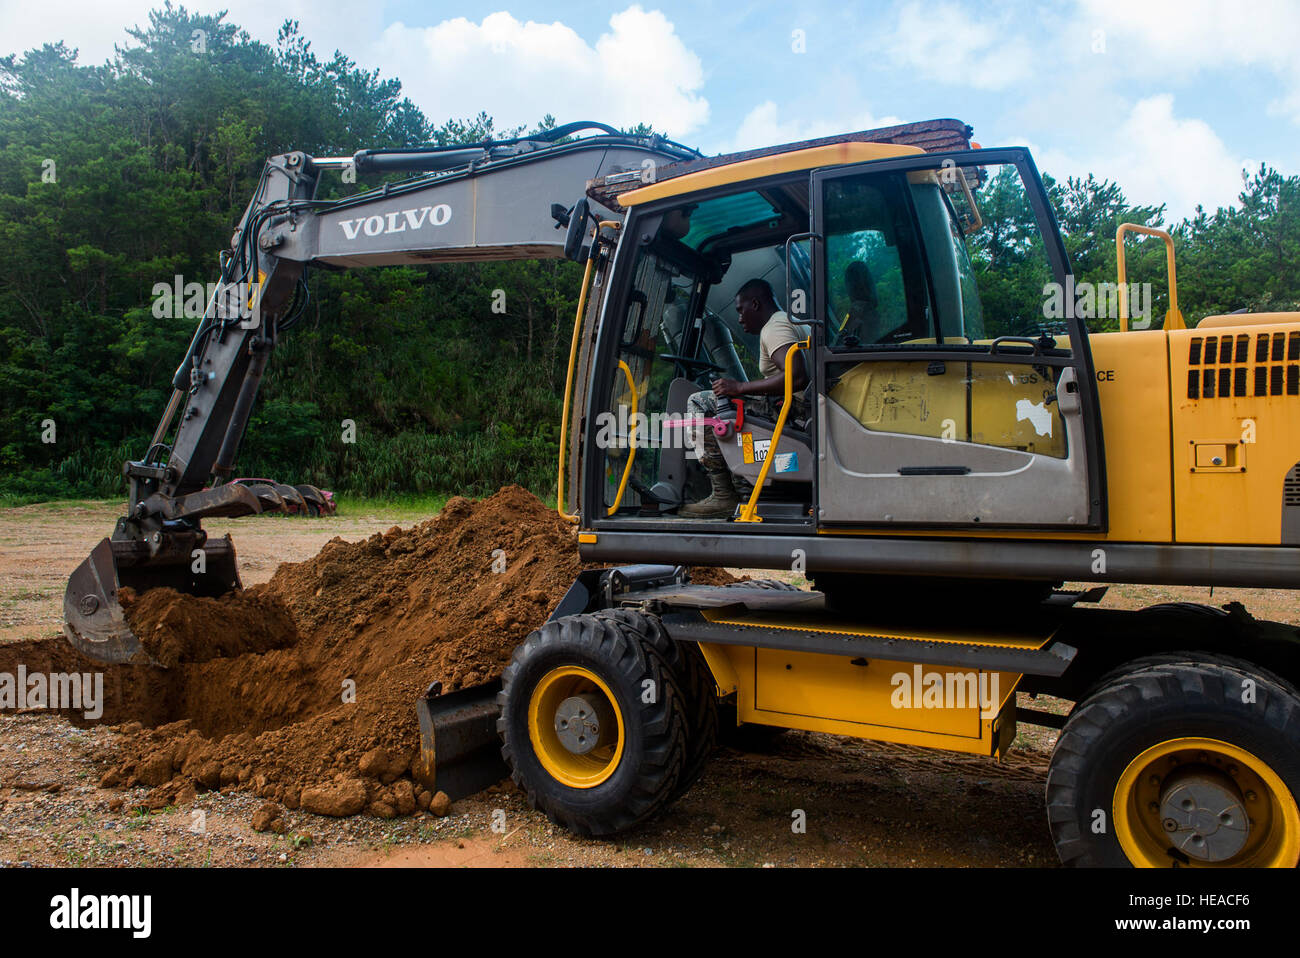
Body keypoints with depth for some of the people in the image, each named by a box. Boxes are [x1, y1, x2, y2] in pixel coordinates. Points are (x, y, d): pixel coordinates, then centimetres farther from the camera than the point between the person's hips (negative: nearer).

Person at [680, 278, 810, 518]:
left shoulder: (775, 327, -10)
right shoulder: (794, 322, 25)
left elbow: (798, 377, -26)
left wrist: (740, 387, -19)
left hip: (792, 409, -11)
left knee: (699, 403, -13)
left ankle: (724, 497, -14)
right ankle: (745, 493, 17)